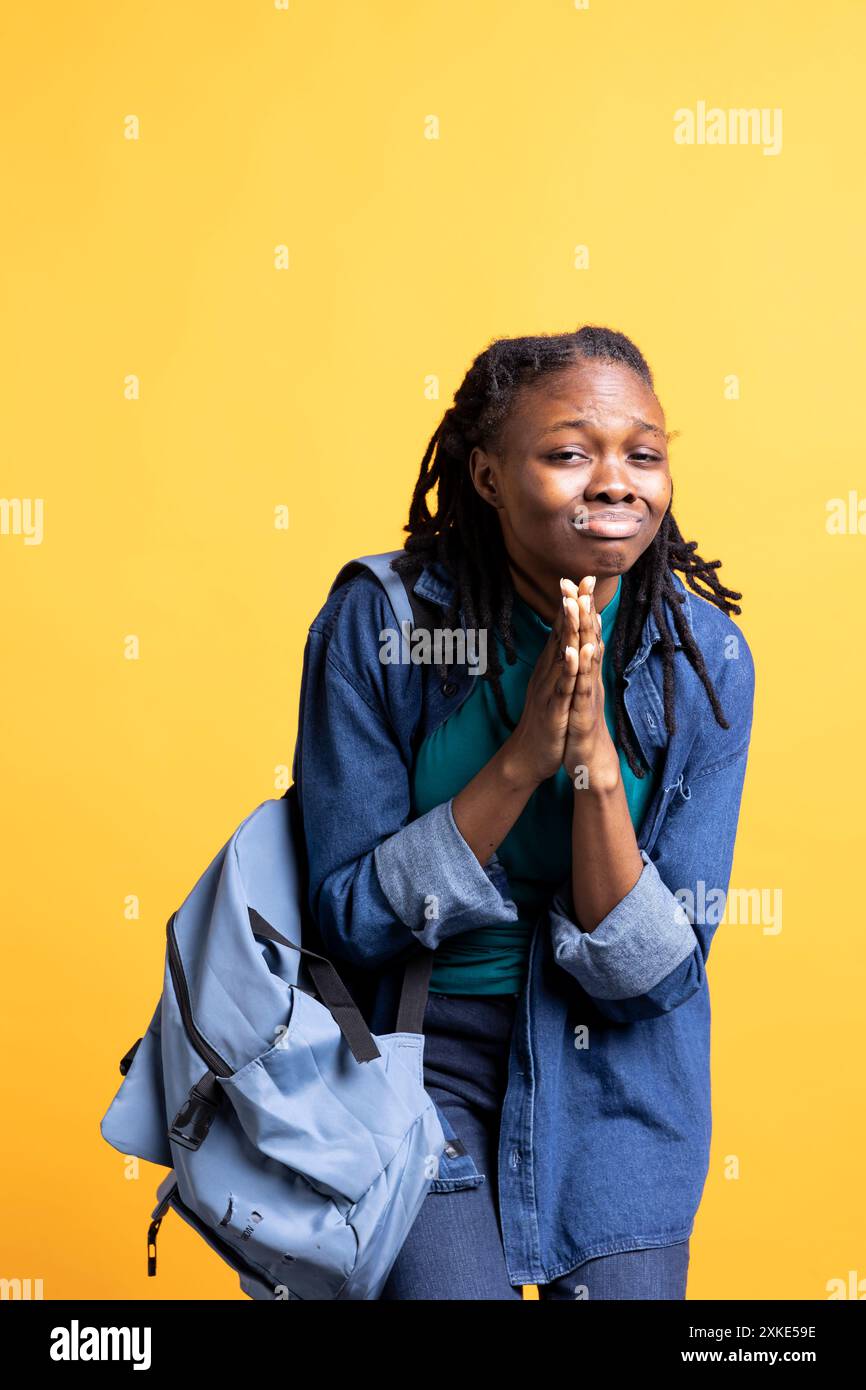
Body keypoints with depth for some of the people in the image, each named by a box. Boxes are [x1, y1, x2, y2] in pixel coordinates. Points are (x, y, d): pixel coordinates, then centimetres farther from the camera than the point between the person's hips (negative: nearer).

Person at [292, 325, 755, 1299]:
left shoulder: (702, 657, -14)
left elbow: (654, 973, -13)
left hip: (615, 1070, 2)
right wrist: (521, 759, -27)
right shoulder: (374, 622, -18)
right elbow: (352, 916, -15)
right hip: (421, 1045, -1)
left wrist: (596, 766, -28)